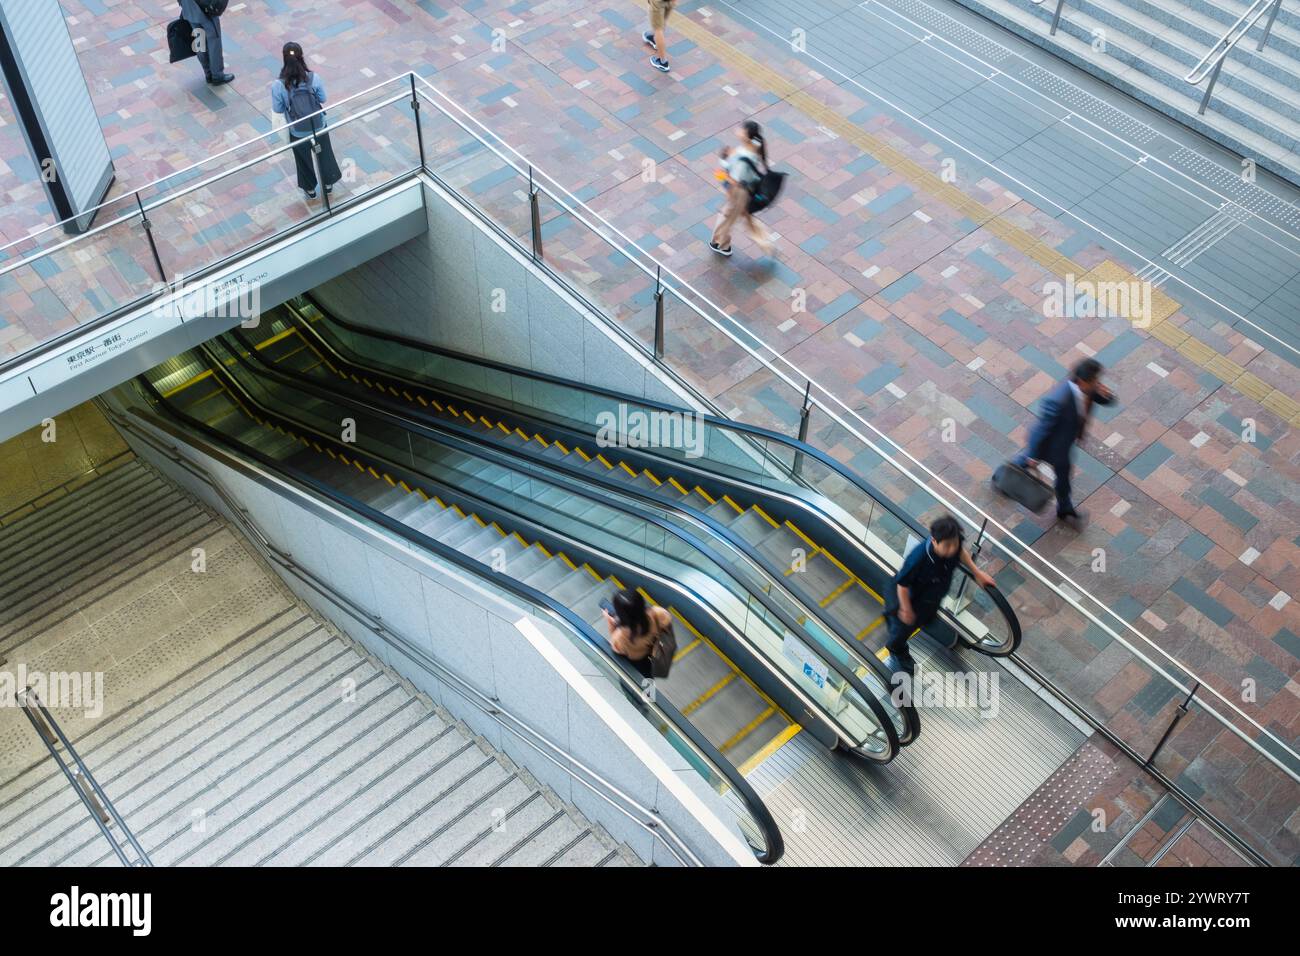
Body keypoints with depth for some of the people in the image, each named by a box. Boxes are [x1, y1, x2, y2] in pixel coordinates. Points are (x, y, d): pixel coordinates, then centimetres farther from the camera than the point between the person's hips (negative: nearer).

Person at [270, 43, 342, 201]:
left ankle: (310, 189, 46)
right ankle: (329, 184, 50)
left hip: (298, 132, -1)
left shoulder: (278, 86, -26)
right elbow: (323, 99, -8)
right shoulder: (313, 78, -23)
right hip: (319, 127, 1)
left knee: (304, 160, 25)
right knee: (325, 154, 28)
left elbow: (278, 109, -12)